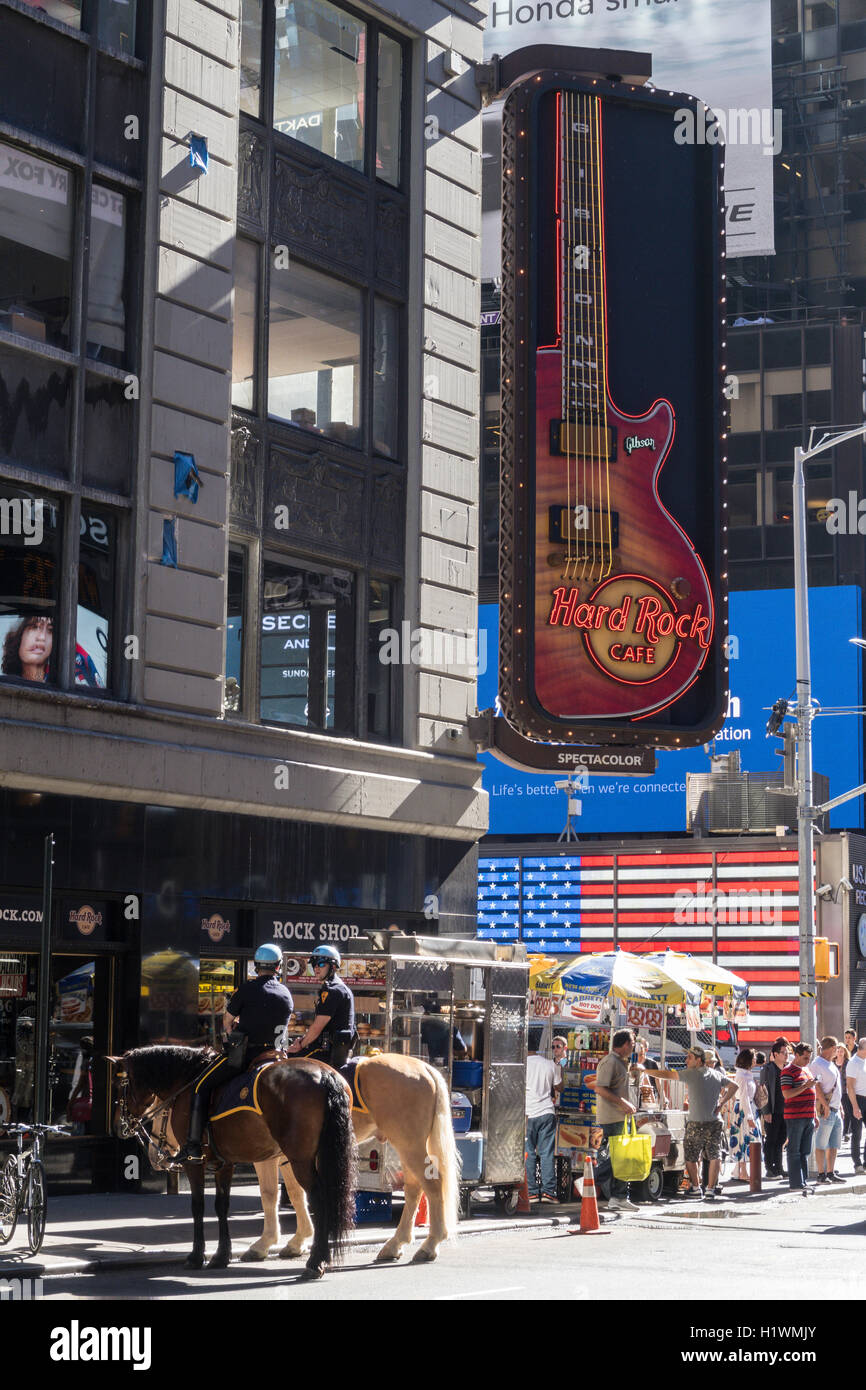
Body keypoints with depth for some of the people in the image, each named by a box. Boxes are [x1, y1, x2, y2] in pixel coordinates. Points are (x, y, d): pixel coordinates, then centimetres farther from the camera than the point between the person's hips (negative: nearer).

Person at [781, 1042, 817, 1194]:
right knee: (794, 1151, -4)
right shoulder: (788, 1071, -8)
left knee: (805, 1152, 10)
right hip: (794, 1117, -8)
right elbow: (786, 1094, -18)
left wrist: (815, 1116, 24)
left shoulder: (807, 1069, 19)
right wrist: (805, 1086, -21)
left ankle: (804, 1181, 15)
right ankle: (796, 1183, -4)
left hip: (808, 1117, 8)